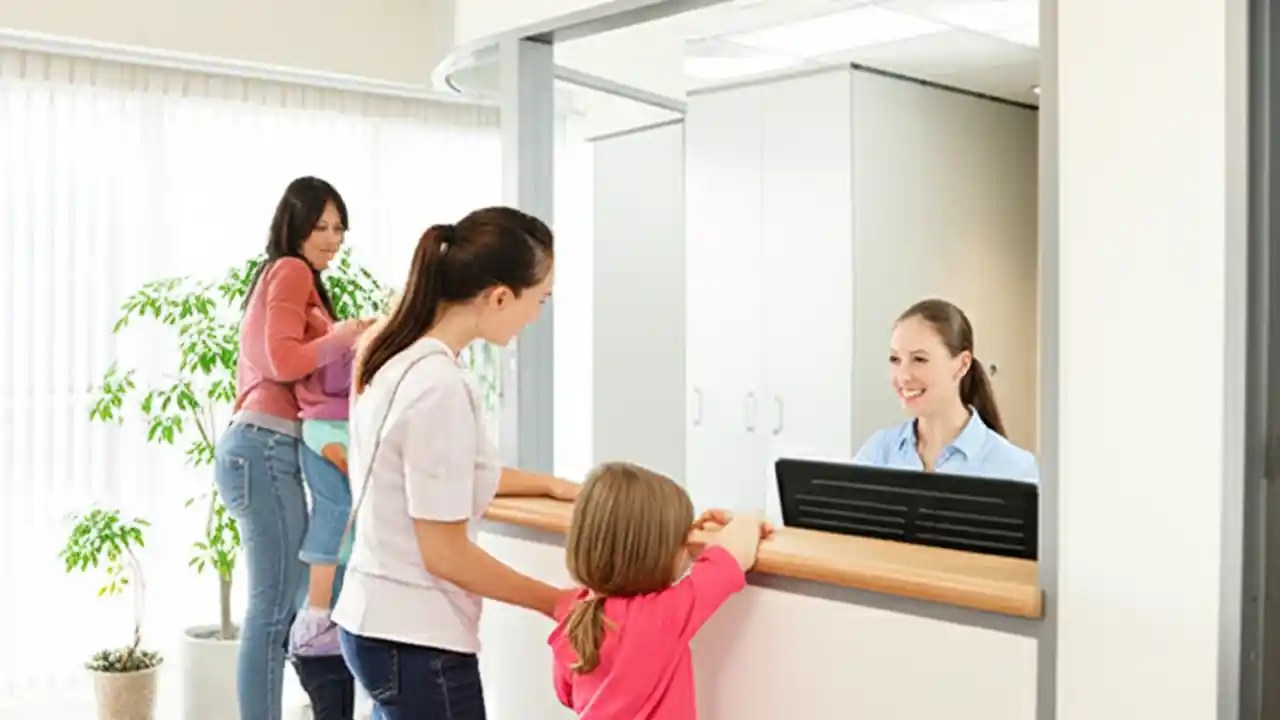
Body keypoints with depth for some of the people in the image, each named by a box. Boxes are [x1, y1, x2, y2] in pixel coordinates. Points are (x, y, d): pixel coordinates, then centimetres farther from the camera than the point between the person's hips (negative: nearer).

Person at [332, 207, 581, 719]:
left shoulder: (394, 356, 3)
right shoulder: (439, 386, -24)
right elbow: (445, 553, -20)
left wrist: (547, 484, 16)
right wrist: (555, 601, -9)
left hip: (377, 620, 9)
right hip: (415, 640, -9)